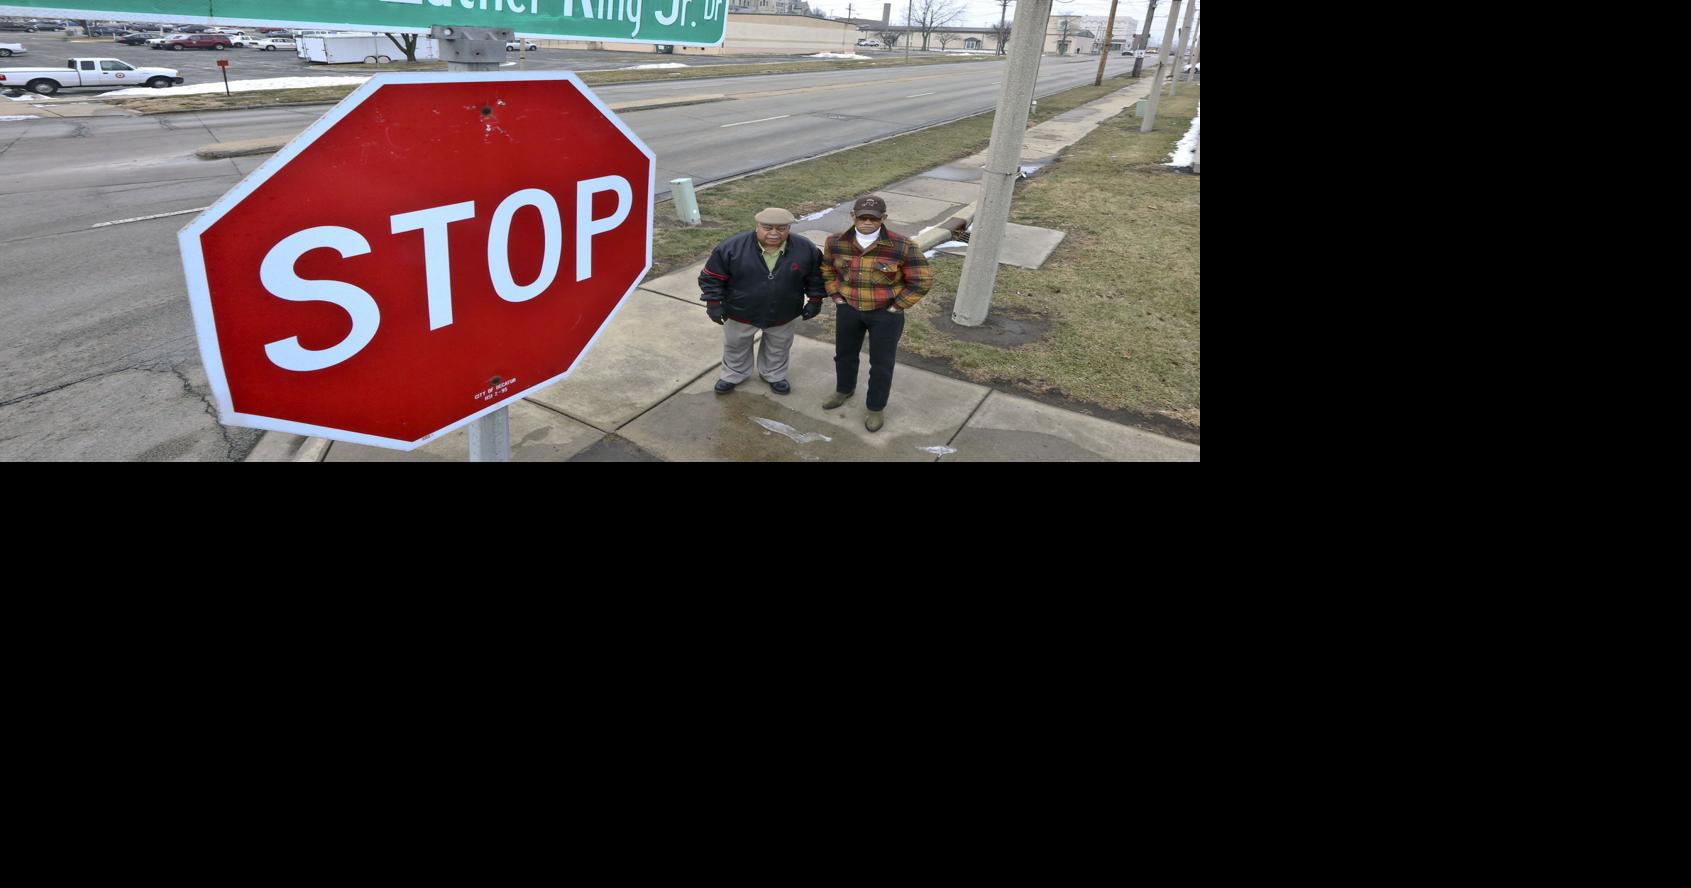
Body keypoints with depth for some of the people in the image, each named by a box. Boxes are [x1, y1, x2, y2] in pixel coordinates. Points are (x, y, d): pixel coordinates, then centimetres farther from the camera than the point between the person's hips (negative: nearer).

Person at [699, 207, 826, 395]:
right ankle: (734, 375, 47)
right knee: (736, 347, 22)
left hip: (783, 315, 1)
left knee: (778, 349, 23)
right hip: (740, 313, -1)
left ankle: (774, 375, 49)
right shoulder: (732, 247, -23)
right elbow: (712, 276, -14)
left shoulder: (806, 249, -18)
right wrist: (714, 303, -16)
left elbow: (816, 276, -2)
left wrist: (815, 300, -2)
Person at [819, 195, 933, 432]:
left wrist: (897, 306, -11)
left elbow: (922, 279, -12)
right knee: (844, 353, 21)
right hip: (848, 309, 4)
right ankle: (844, 389, 48)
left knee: (881, 363, 8)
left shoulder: (901, 246, -21)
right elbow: (827, 270, 11)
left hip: (885, 314, -3)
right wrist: (836, 296, 4)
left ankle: (876, 408, 27)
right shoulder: (837, 242, -9)